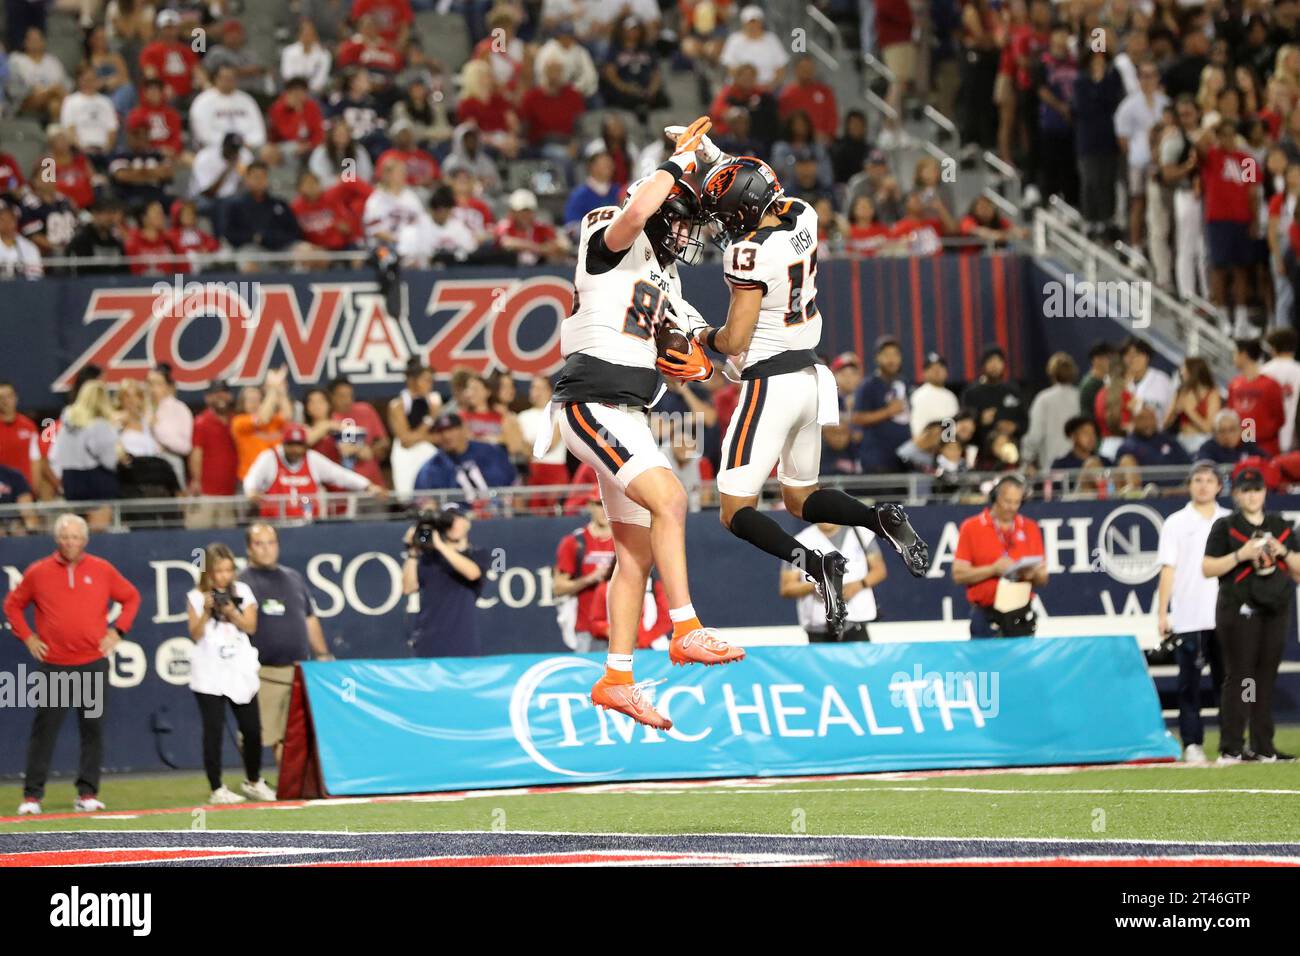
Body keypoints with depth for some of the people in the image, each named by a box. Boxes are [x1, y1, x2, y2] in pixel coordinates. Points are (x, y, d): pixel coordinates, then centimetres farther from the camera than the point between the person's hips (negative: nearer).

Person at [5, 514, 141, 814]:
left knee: (92, 728, 2)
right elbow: (13, 605, 14)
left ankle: (88, 792, 8)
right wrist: (27, 637, 3)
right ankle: (32, 795, 1)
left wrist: (117, 631, 5)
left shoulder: (102, 570, 4)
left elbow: (131, 598, 15)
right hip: (53, 665, -1)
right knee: (44, 729, -2)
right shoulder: (38, 572, 3)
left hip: (93, 663, 1)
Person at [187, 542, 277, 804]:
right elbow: (195, 635, -5)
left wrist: (231, 613, -14)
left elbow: (250, 626, 2)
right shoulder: (196, 597, -1)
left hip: (241, 671, 3)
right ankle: (217, 789, 1)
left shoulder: (242, 591, 7)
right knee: (214, 731, -3)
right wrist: (207, 612, -18)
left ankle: (253, 782, 24)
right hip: (209, 674, -3)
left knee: (252, 728, 5)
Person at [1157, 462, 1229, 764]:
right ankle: (1192, 744, 0)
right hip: (1188, 619, -2)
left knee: (1226, 681, 2)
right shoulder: (1176, 523, 6)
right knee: (1189, 682, -2)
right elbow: (1168, 569, 2)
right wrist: (1162, 612, -5)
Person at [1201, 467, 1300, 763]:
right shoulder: (1225, 527, 2)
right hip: (1238, 609, -5)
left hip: (1275, 609, 5)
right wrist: (1241, 555, -16)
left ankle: (1263, 747, 8)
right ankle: (1230, 748, -9)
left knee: (1266, 677, 4)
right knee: (1238, 675, -9)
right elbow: (1207, 568, -5)